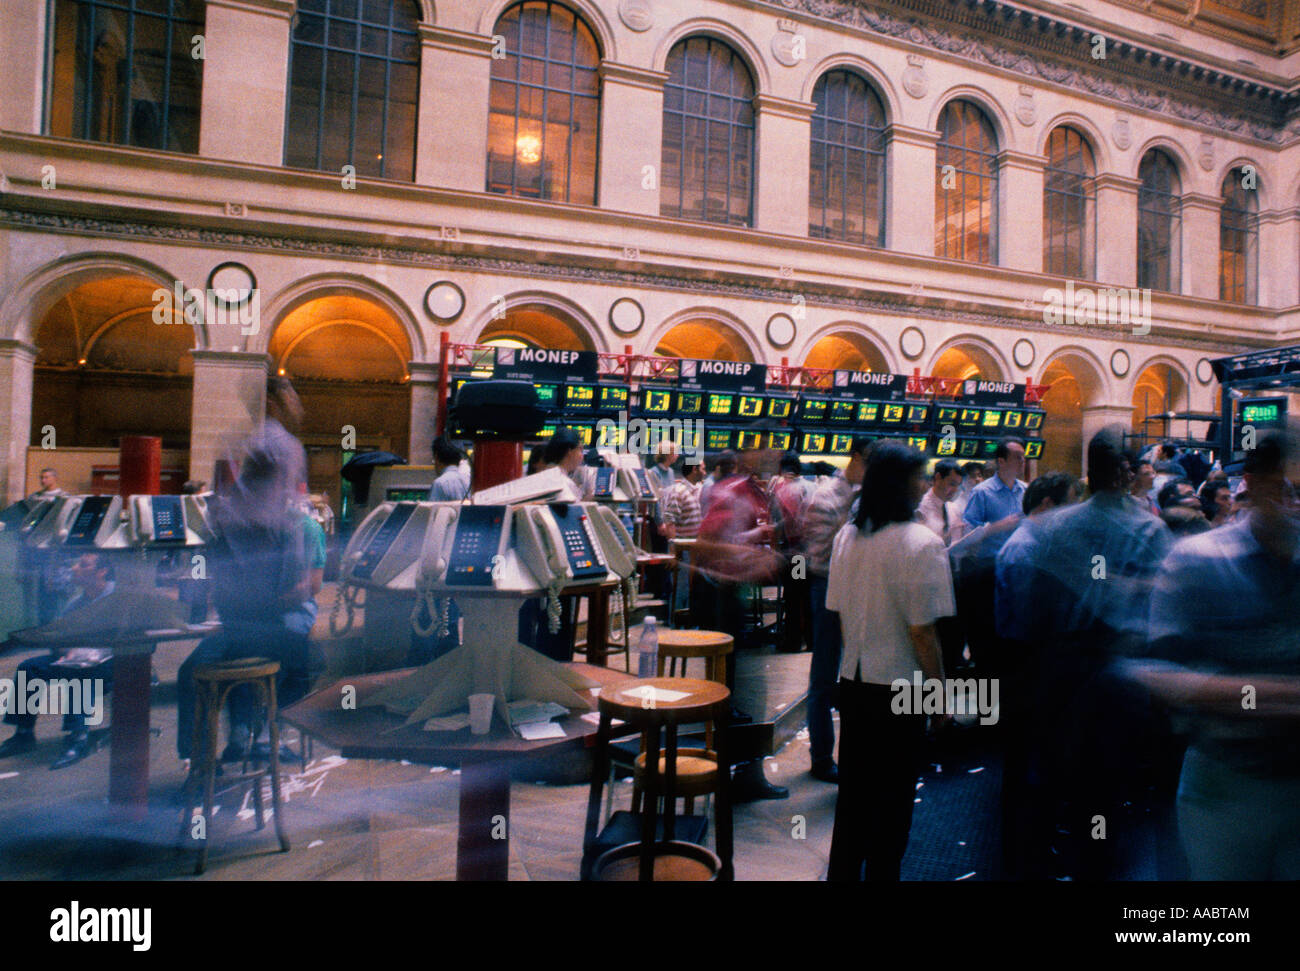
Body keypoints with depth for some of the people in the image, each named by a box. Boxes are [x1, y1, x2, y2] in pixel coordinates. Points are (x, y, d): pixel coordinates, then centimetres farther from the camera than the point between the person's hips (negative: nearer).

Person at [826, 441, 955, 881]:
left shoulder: (847, 536, 1)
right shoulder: (921, 543, -17)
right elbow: (922, 631, -17)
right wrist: (941, 690, -5)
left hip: (852, 681, 6)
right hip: (899, 686, -6)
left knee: (852, 791, 18)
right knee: (892, 800, 11)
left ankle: (842, 871, 30)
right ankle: (881, 871, 23)